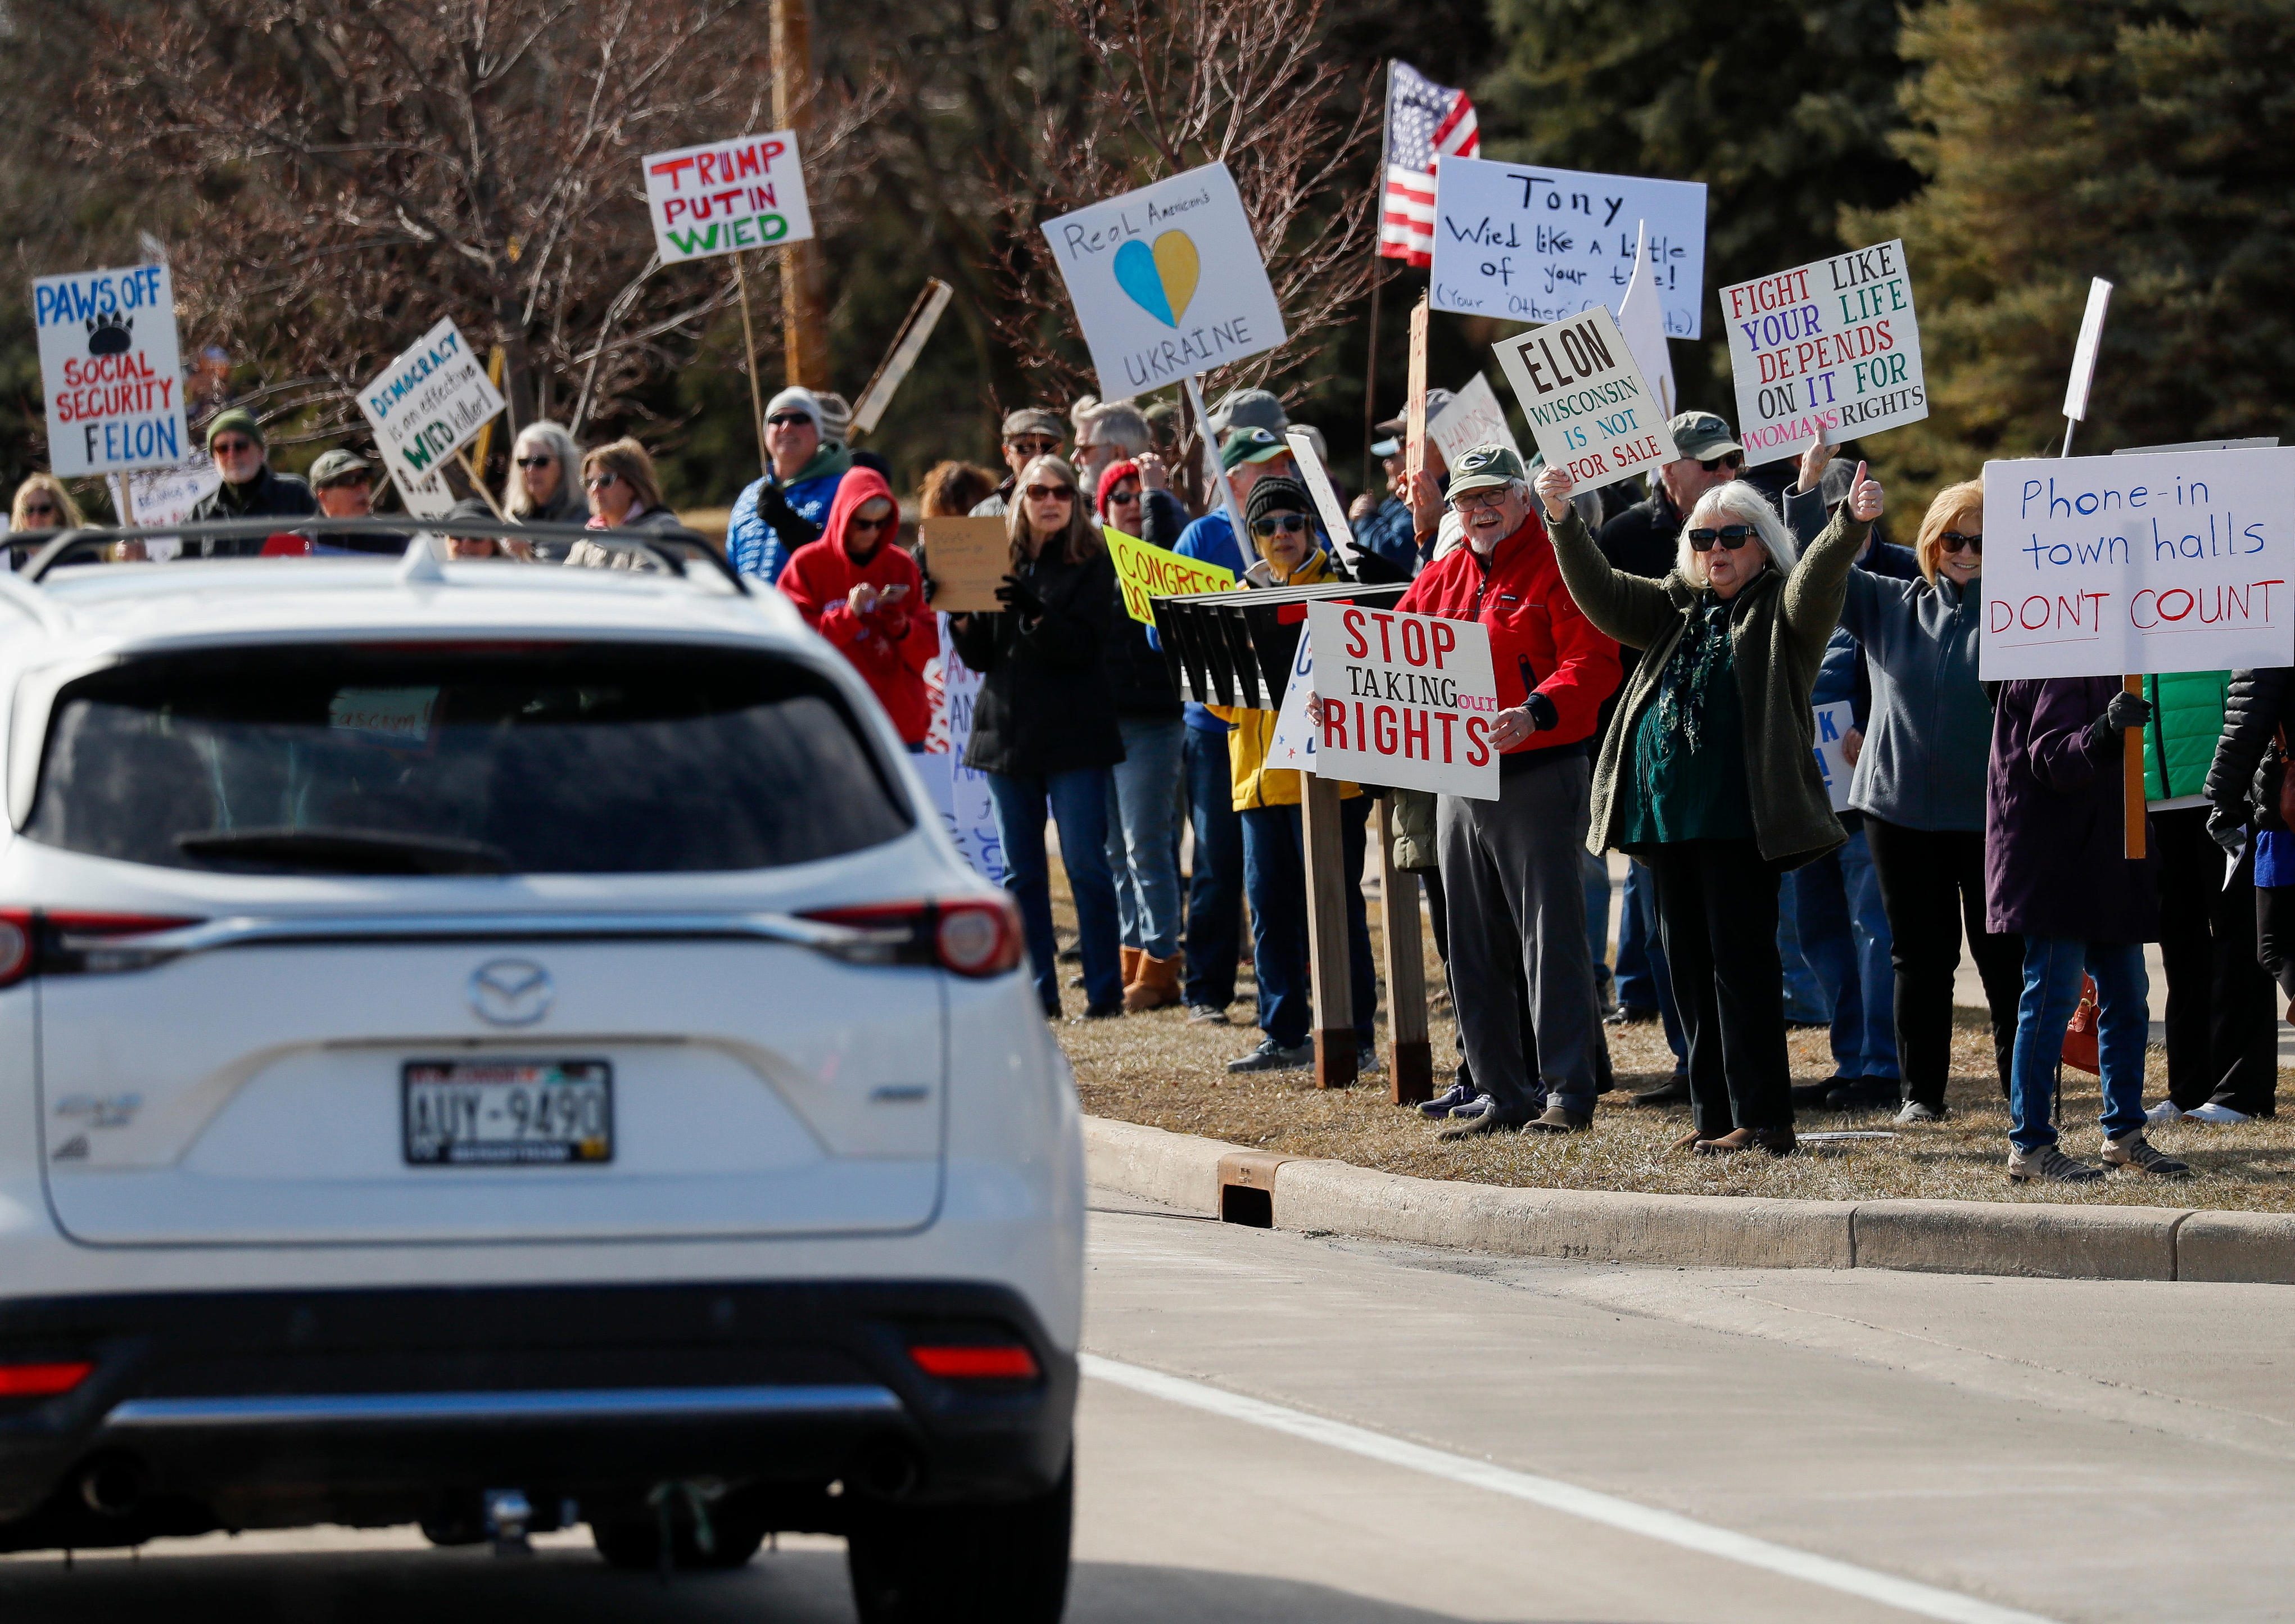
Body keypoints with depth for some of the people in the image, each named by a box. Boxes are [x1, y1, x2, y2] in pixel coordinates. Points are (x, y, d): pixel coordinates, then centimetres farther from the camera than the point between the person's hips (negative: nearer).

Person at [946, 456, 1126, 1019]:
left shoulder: (1092, 564, -1)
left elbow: (1085, 645, -11)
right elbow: (980, 657, 10)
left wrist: (1034, 612, -25)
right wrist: (959, 616, -8)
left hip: (1073, 734, -5)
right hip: (1008, 732, 5)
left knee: (1086, 864, -5)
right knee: (1020, 871, 6)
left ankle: (1104, 990, 0)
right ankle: (1037, 991, 10)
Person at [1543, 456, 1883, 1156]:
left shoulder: (1783, 610, 3)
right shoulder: (1676, 611, 20)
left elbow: (1817, 577, -16)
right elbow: (1601, 594, 15)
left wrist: (1852, 525, -35)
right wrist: (1564, 522, 1)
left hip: (1741, 820, -7)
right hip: (1669, 813, 7)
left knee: (1741, 961, -8)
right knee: (1690, 966, 8)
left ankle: (1763, 1119, -6)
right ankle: (1716, 1116, 14)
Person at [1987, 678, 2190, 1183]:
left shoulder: (2106, 669, 16)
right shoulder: (2052, 669, -14)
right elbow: (2052, 760, -23)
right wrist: (2105, 732, -40)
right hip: (2054, 863, -10)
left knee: (2127, 993, 12)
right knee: (2054, 994, -8)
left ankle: (2125, 1133, 22)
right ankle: (2029, 1146, -2)